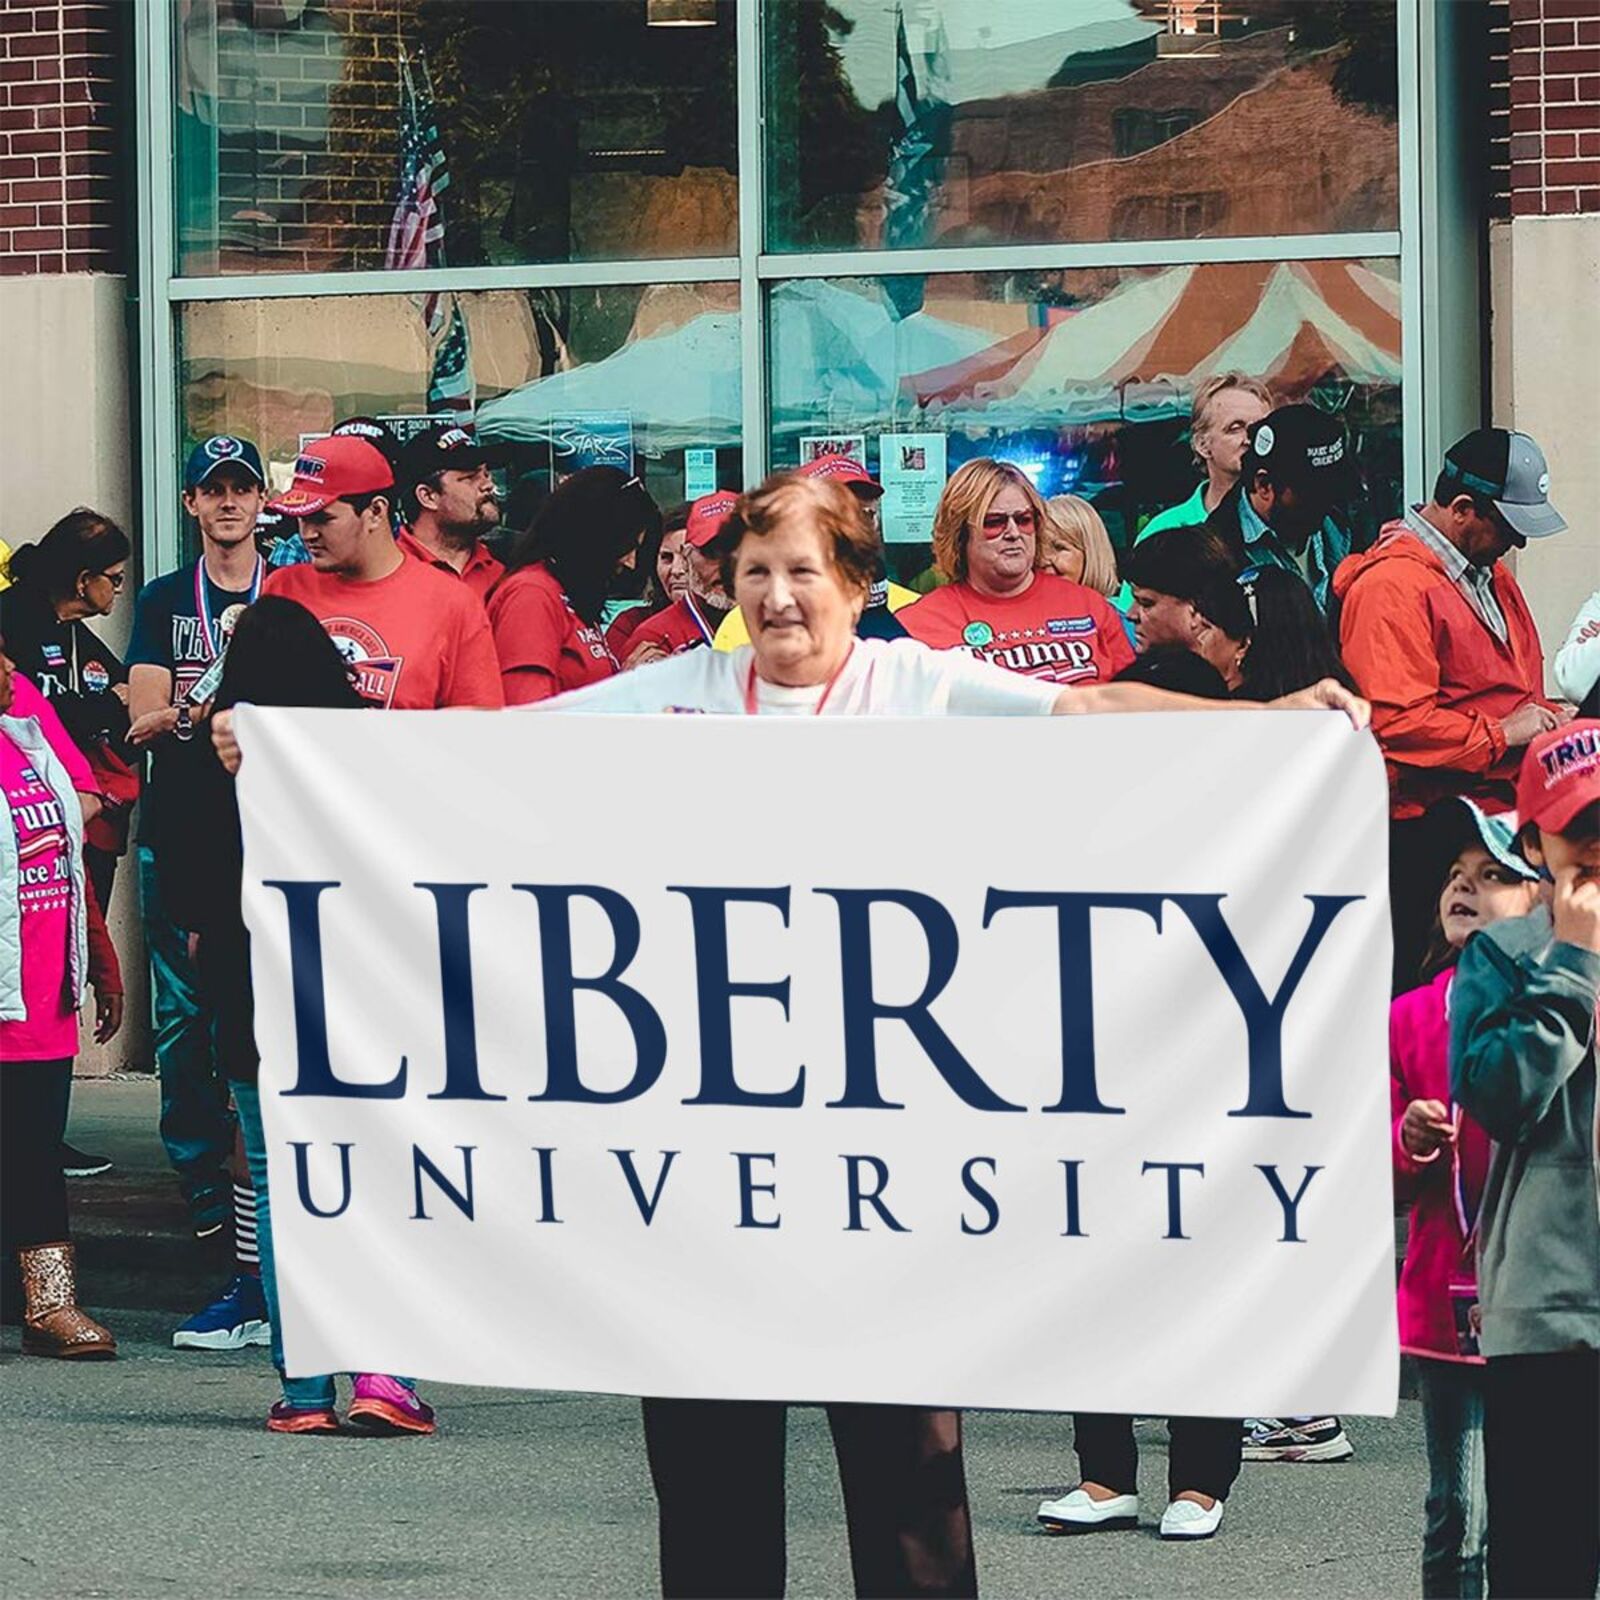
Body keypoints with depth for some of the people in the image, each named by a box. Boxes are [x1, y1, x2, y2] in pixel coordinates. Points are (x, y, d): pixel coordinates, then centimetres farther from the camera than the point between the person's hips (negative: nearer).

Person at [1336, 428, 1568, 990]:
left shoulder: (1490, 573, 18)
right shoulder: (1392, 586, -13)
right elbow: (1396, 722, -22)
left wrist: (1544, 716, 11)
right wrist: (1500, 735, -14)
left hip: (1502, 813, 9)